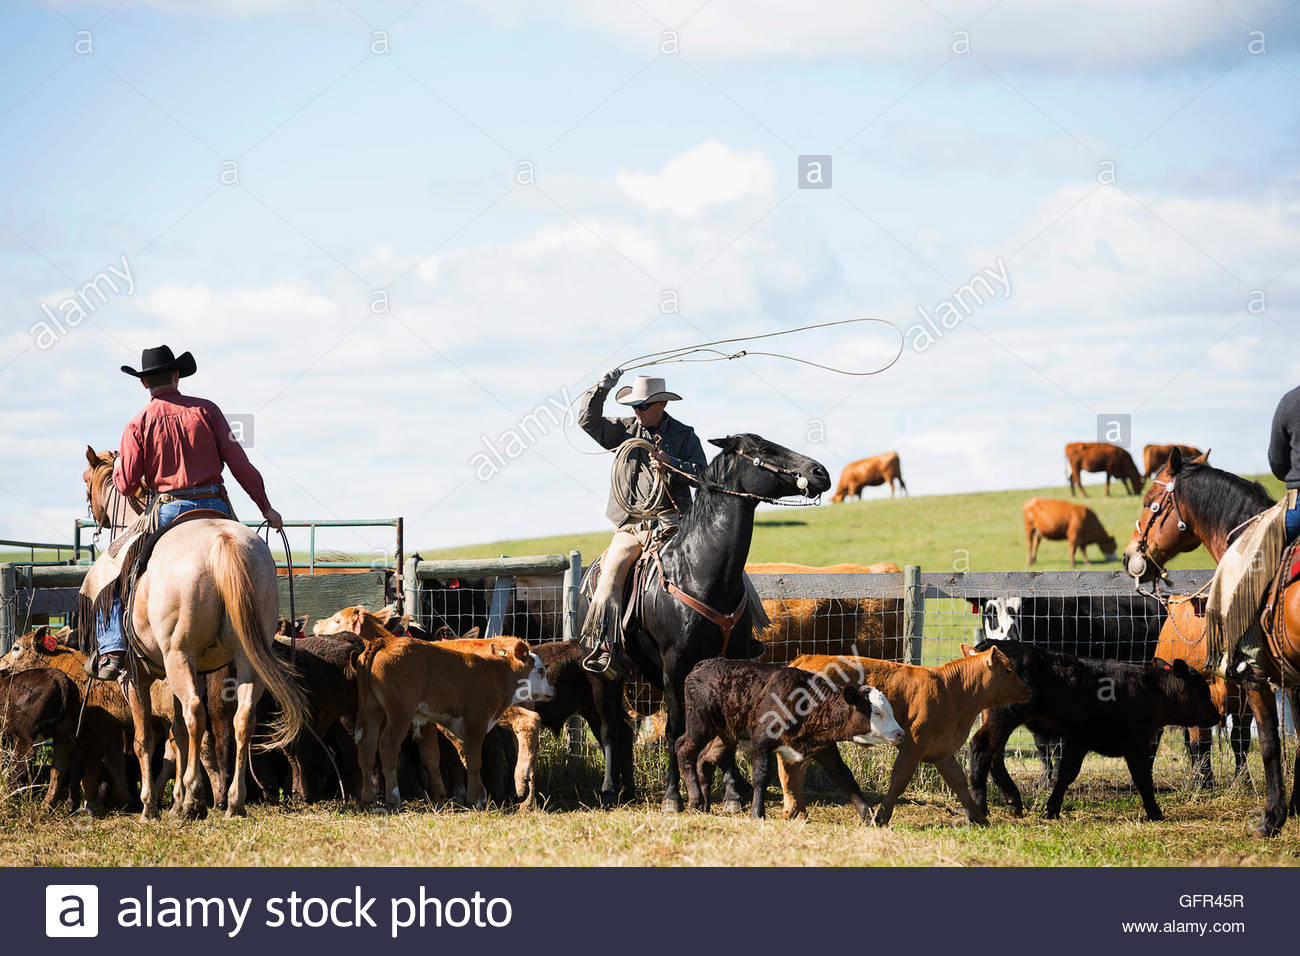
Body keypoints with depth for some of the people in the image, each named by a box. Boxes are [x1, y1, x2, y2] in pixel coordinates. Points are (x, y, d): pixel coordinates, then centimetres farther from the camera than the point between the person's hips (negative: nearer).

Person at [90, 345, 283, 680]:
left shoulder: (139, 425, -1)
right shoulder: (206, 410, 3)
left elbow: (126, 486, -3)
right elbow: (239, 462, 0)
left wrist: (118, 465, 20)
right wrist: (265, 506, 7)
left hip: (168, 514, -2)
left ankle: (112, 651, -4)